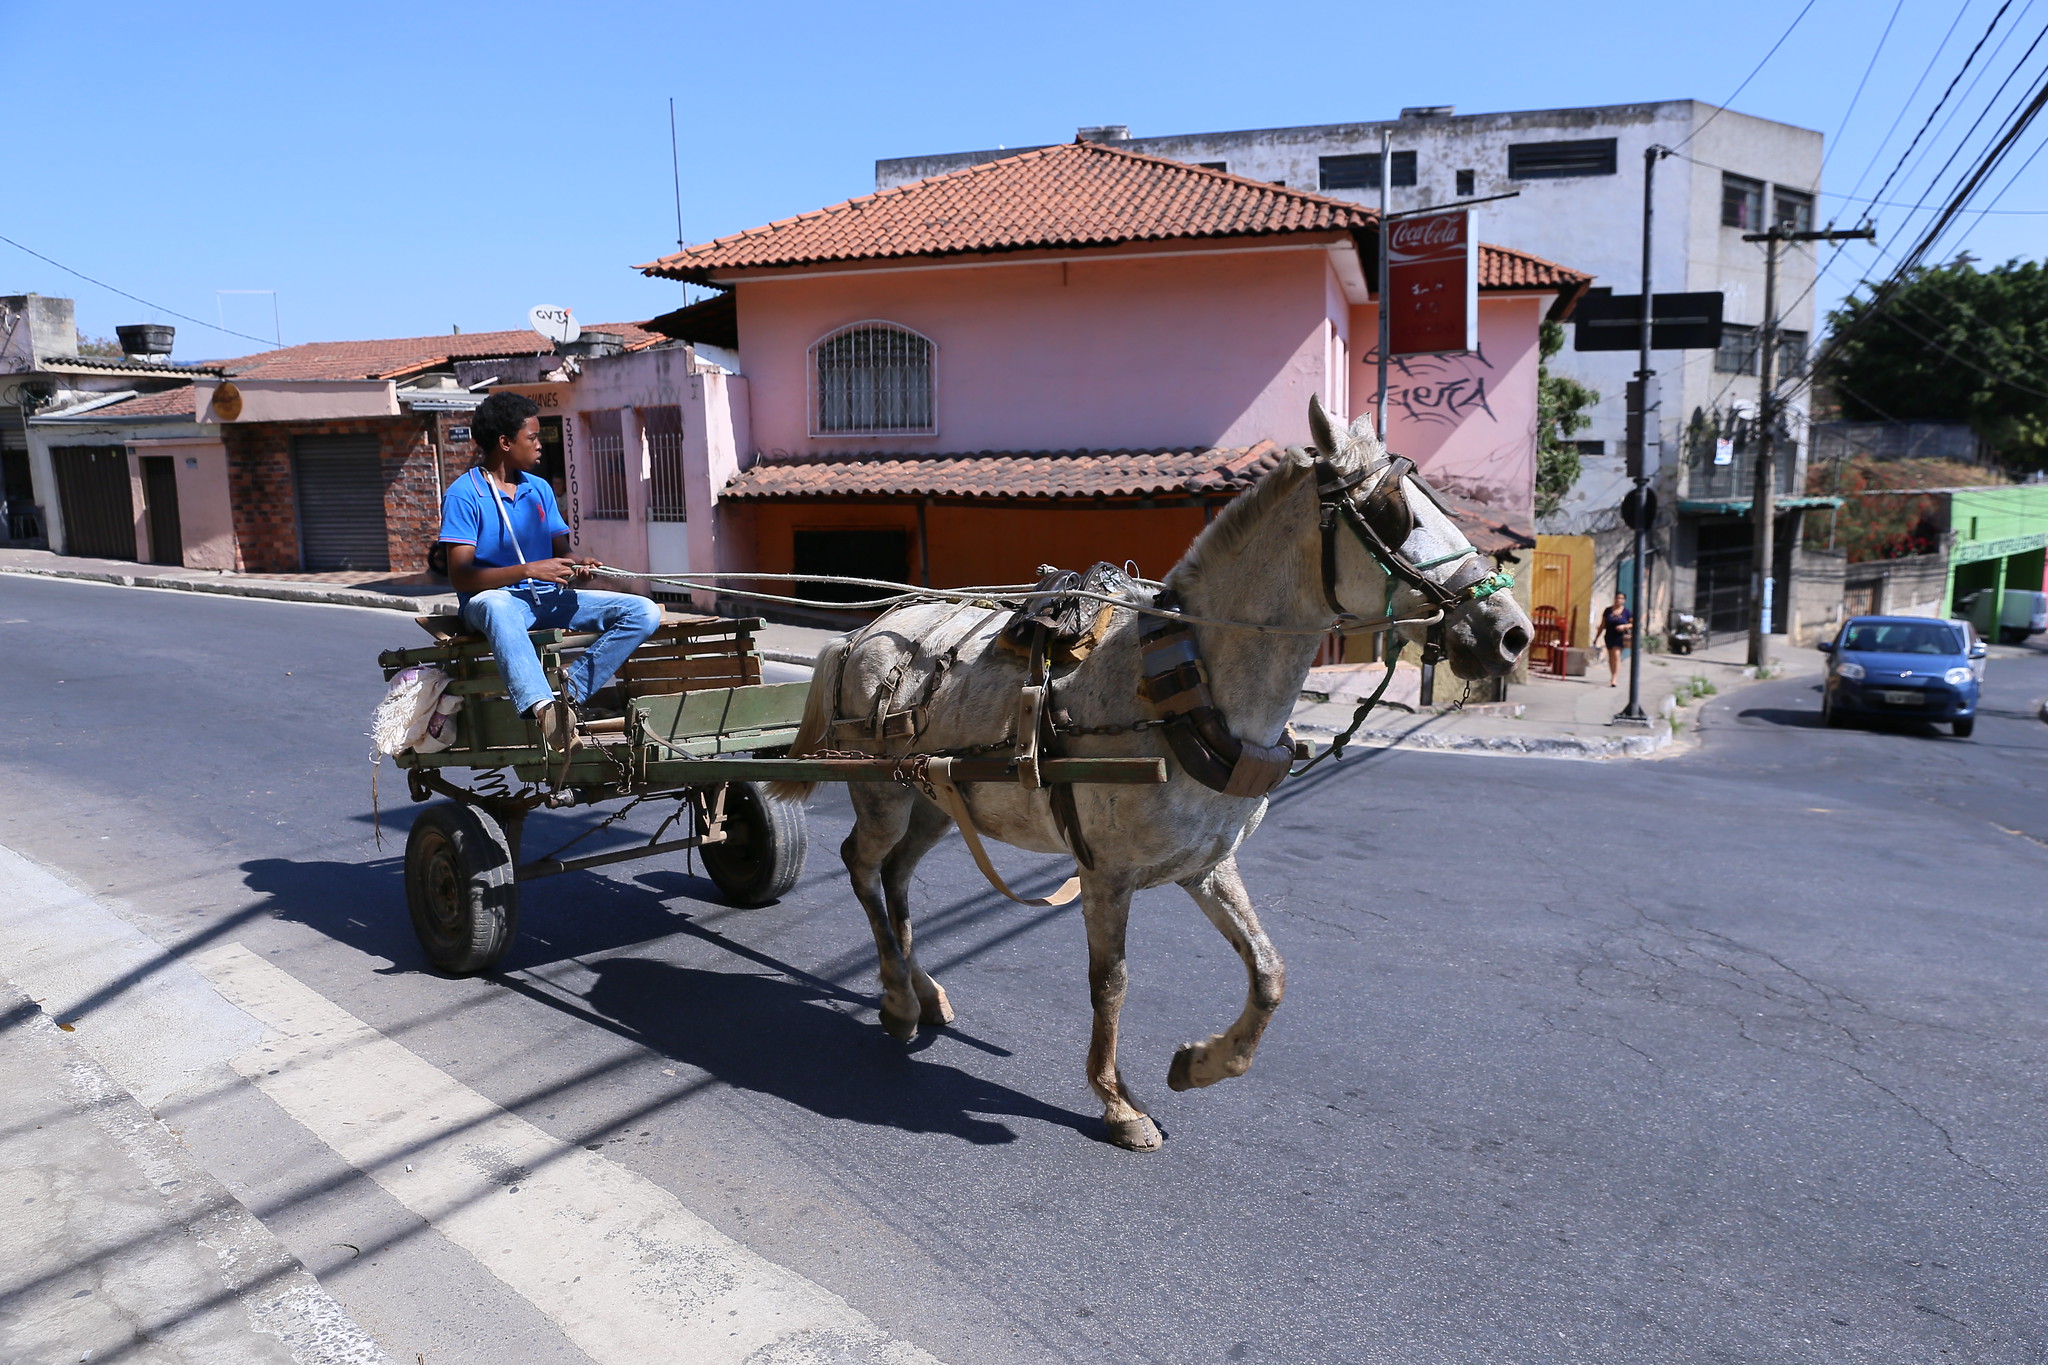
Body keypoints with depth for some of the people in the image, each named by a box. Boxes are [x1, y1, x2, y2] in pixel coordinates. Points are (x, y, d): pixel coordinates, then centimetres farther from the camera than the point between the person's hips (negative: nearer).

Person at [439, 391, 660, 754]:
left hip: (549, 599, 6)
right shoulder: (463, 495, -5)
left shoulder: (539, 488, 16)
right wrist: (528, 570, -25)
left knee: (644, 613, -14)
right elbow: (459, 575, -14)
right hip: (496, 599, -6)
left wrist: (576, 566, -14)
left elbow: (560, 549, 12)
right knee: (496, 606, -45)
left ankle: (571, 693, -28)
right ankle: (544, 708, -61)